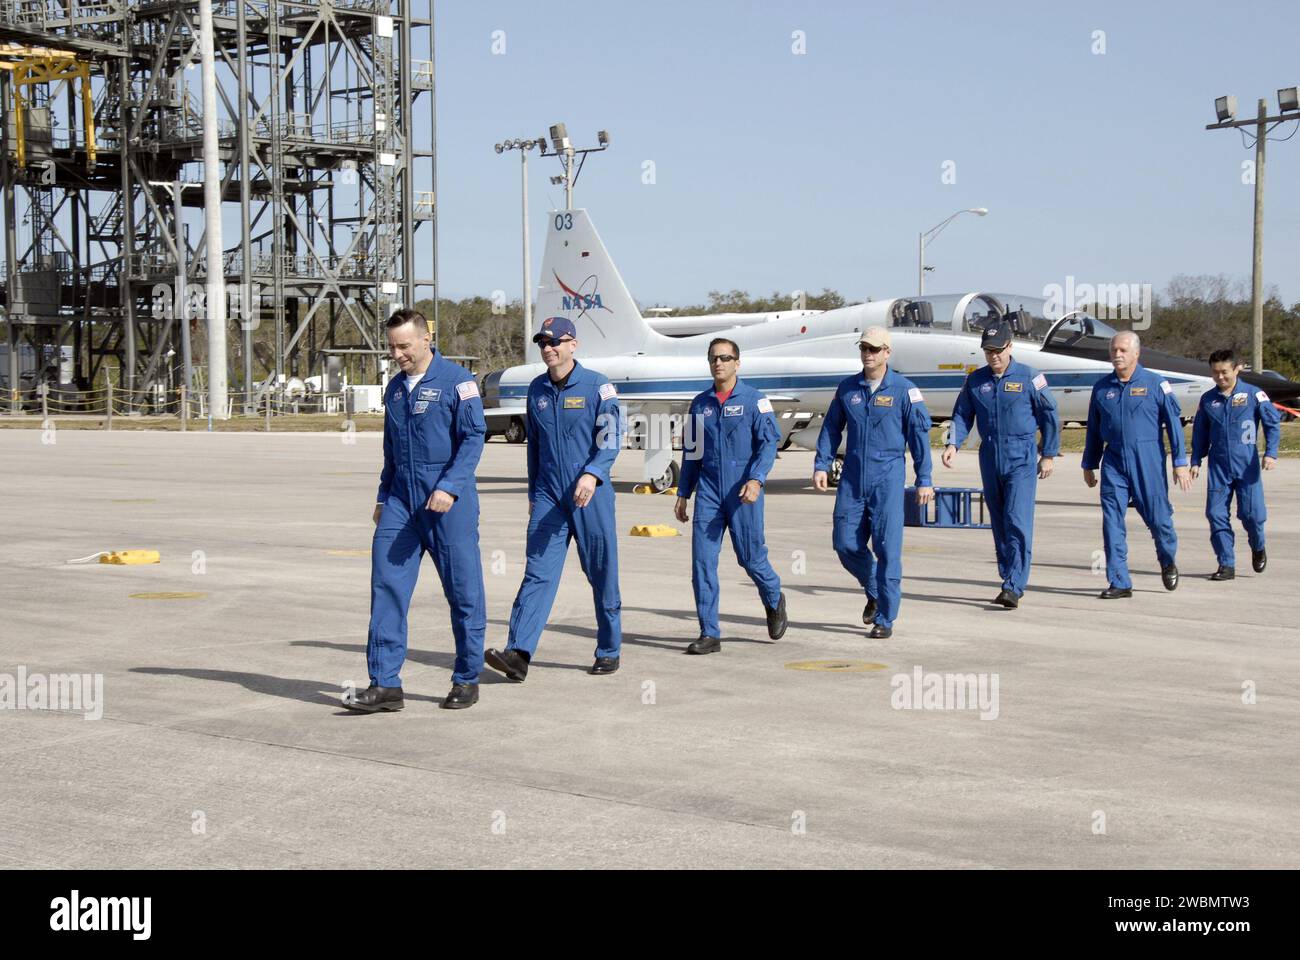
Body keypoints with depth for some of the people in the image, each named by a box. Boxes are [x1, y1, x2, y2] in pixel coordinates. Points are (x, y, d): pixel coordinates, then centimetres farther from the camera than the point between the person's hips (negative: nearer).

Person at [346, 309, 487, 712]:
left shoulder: (456, 380, -6)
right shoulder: (395, 388, 14)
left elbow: (473, 437, -10)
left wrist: (449, 487, -20)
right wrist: (383, 497, 20)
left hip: (448, 502, -6)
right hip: (401, 500, 6)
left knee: (463, 590, 2)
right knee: (387, 585, -4)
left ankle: (467, 681, 14)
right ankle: (385, 684, -3)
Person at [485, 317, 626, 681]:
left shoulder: (598, 386, -3)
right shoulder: (537, 390, 11)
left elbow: (611, 437, -11)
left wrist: (592, 474, -27)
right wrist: (533, 494, 19)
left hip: (591, 497, -3)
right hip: (548, 497, 3)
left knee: (602, 575, 5)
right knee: (537, 573, -7)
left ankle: (609, 651, 19)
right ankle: (518, 653, -16)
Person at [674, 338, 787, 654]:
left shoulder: (754, 400, -1)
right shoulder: (700, 404, 11)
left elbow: (769, 442, -7)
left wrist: (756, 479, -22)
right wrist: (683, 493, 16)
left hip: (742, 492, -3)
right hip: (708, 491, 4)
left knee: (751, 556, 4)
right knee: (702, 560, -5)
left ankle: (774, 601, 36)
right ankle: (709, 634, 0)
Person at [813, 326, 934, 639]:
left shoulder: (904, 390, -2)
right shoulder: (847, 388, 9)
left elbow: (920, 434, -1)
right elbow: (831, 427, 14)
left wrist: (924, 480, -3)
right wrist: (821, 465, 3)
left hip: (887, 478, -4)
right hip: (852, 478, 4)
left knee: (887, 547, -6)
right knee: (845, 543, 3)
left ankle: (884, 619, 1)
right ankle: (874, 592, 30)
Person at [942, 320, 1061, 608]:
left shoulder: (1029, 377, -3)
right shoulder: (975, 380, 8)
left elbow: (1049, 416, 3)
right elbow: (962, 415, 10)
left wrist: (1049, 455, 3)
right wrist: (953, 444, -7)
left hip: (1021, 457, -4)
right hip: (989, 458, 5)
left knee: (1018, 522, -13)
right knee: (999, 524, 10)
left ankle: (1014, 587, -16)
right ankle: (1009, 581, 20)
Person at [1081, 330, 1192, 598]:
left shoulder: (1156, 384, -1)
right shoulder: (1102, 387, 9)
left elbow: (1174, 423, 0)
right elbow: (1094, 429, 17)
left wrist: (1180, 463, -4)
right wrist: (1089, 465, 18)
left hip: (1147, 459, -3)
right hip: (1113, 460, 3)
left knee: (1157, 515, 4)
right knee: (1112, 520, -5)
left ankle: (1168, 561, 35)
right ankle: (1119, 582, 0)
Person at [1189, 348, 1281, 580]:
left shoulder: (1253, 395, -2)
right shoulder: (1208, 399, 8)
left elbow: (1273, 422, 1)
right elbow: (1200, 432, 16)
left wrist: (1271, 452, -9)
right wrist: (1196, 461, 12)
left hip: (1247, 465, -3)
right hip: (1218, 466, 3)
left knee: (1252, 513, -3)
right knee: (1216, 514, -4)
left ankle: (1258, 548, 29)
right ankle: (1226, 564, 5)